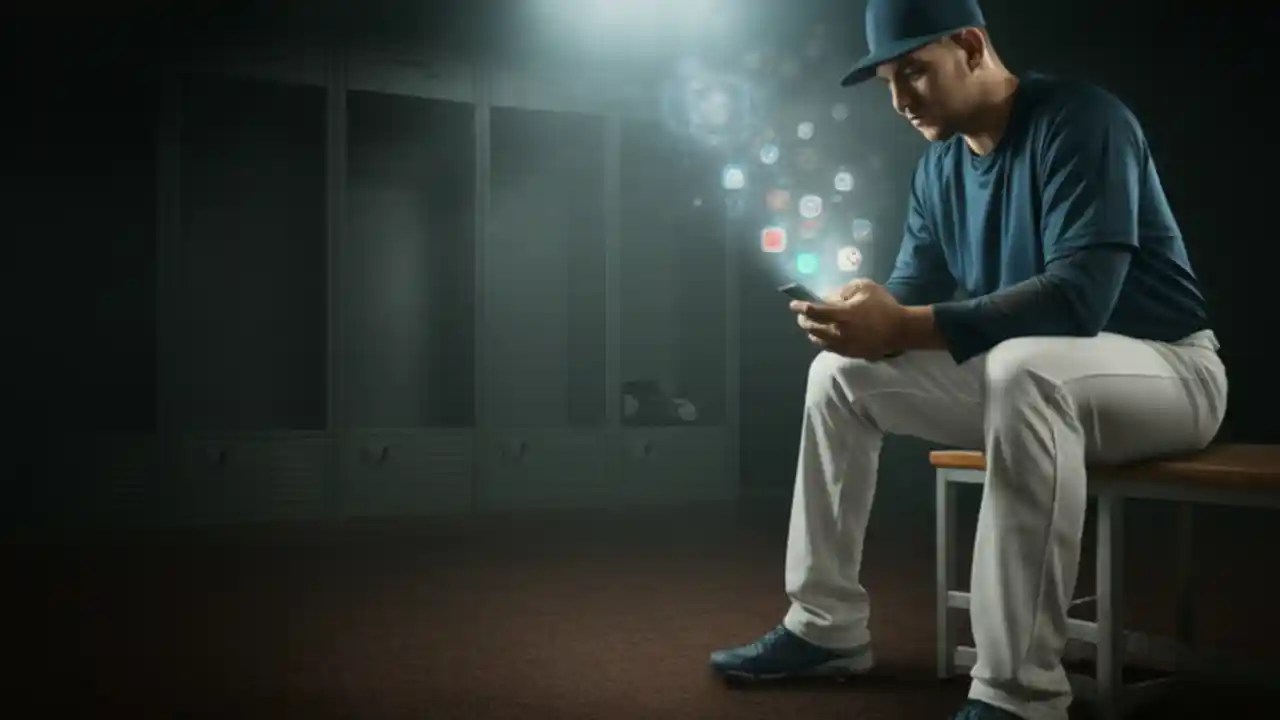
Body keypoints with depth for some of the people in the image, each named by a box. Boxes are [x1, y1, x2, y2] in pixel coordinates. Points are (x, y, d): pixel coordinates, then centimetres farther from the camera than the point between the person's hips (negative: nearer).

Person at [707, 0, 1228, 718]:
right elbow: (914, 289, 5)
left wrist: (903, 329, -39)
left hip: (1166, 367, -8)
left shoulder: (1079, 119, -20)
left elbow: (1081, 294, -32)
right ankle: (826, 625, 5)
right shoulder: (939, 163, 5)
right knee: (840, 371, 2)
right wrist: (865, 310, -21)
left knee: (1022, 370, -41)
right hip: (1017, 374, 8)